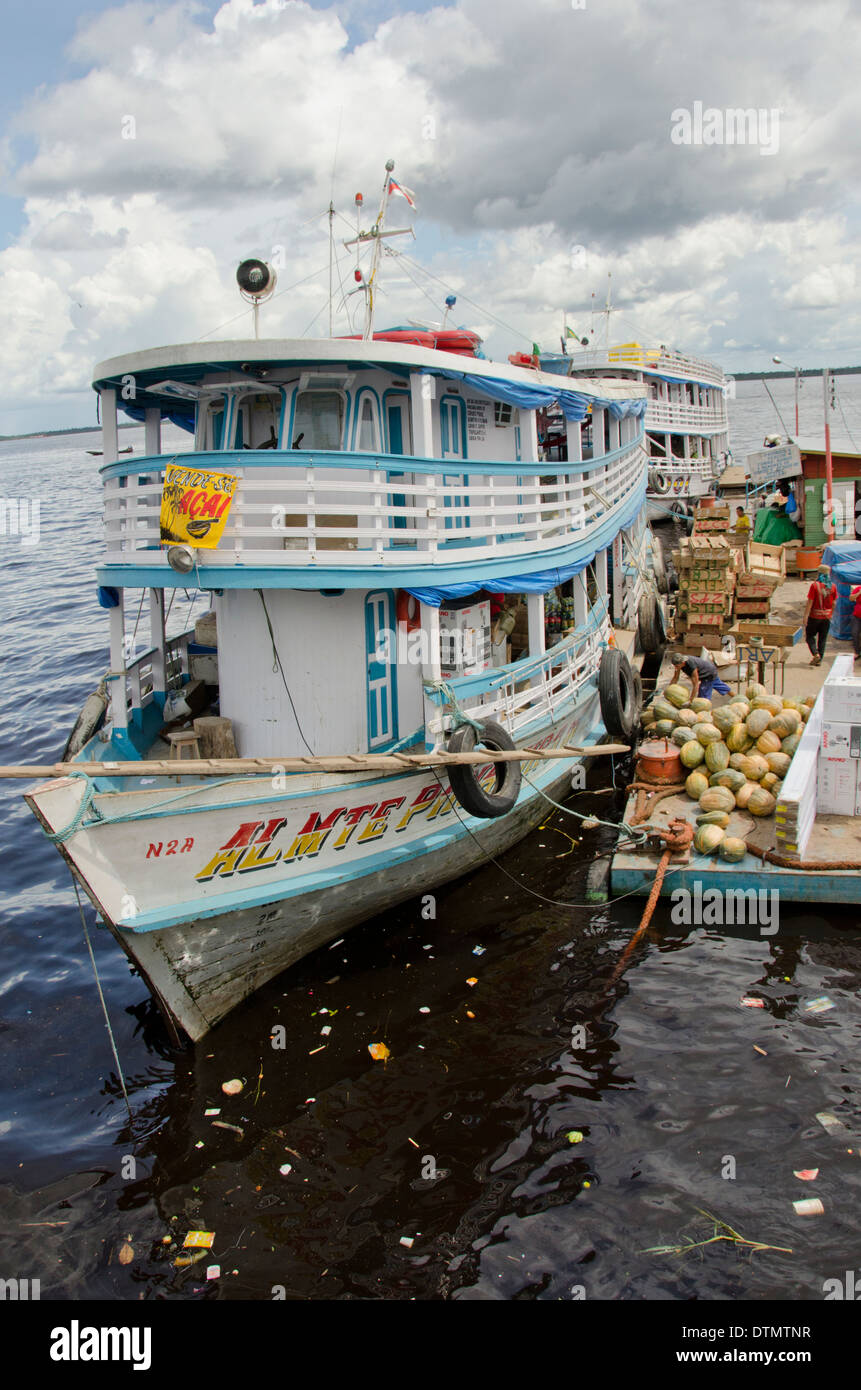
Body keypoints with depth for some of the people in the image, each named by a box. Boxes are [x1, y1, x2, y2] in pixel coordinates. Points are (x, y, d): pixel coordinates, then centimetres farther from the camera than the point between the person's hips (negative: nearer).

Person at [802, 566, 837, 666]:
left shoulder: (815, 585, -13)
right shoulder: (833, 586, -2)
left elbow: (810, 602, -15)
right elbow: (834, 603, 3)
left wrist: (805, 616, -14)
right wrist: (830, 614, 16)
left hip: (815, 615, -4)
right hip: (826, 616, 4)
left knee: (809, 635, 9)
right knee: (823, 638, 11)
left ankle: (815, 654, -10)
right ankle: (819, 660, 14)